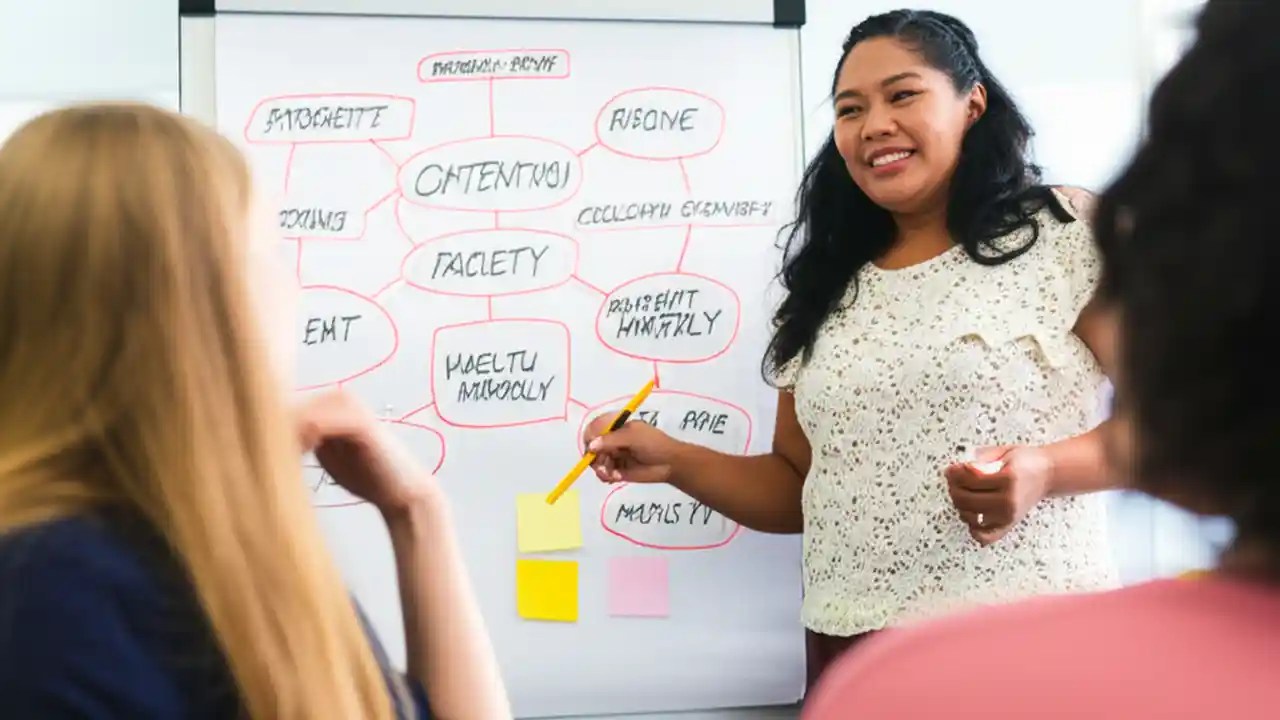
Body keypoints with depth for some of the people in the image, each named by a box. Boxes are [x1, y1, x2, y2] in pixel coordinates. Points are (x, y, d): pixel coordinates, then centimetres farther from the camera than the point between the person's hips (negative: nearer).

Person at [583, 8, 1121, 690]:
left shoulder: (1068, 231, -2)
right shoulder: (825, 293, 11)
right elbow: (799, 489, 13)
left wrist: (1045, 469, -20)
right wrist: (673, 460, -1)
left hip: (1034, 635, -4)